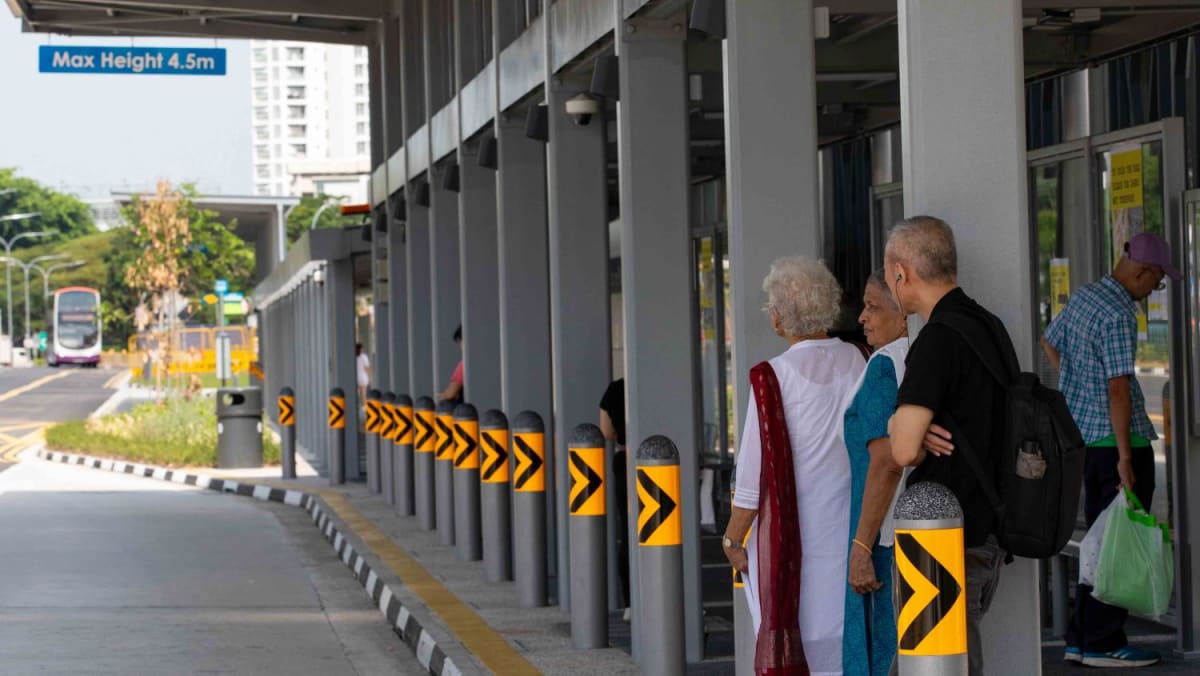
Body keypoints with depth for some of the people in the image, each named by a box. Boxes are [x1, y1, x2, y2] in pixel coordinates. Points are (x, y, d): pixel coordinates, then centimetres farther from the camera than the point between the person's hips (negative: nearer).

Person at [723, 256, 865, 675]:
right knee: (848, 640, 11)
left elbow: (756, 472, -8)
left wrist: (733, 538, 2)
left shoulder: (773, 376, -12)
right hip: (853, 529, 4)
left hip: (792, 530, -4)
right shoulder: (859, 362, -1)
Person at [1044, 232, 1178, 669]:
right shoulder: (1118, 315, -18)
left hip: (1084, 436, 9)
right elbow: (1119, 389, -22)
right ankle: (1103, 644, 1)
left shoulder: (1083, 297, 10)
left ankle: (1082, 639, 17)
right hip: (1117, 438, -9)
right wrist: (1125, 457, -20)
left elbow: (1049, 342, 27)